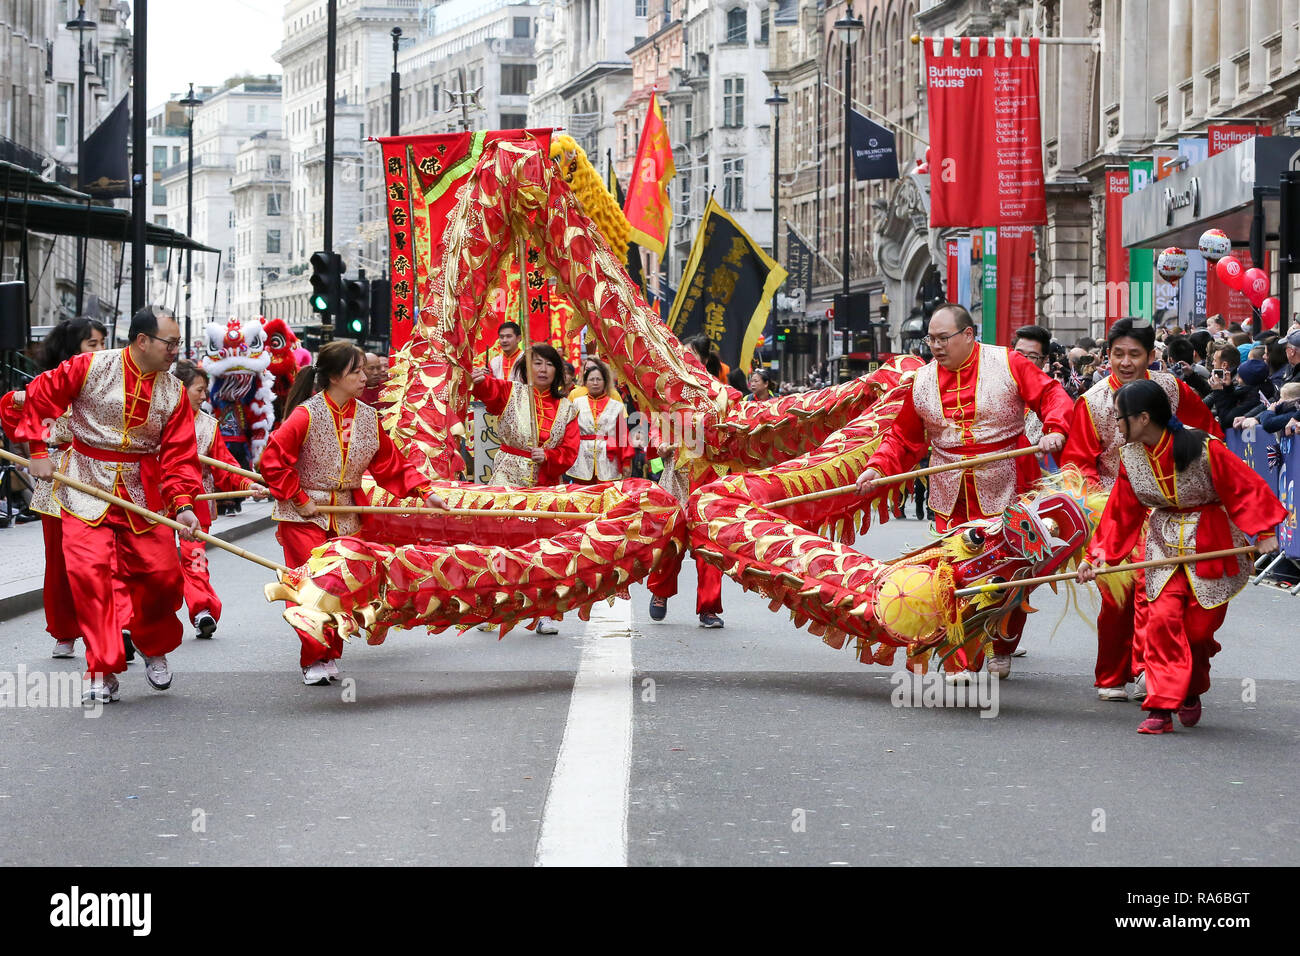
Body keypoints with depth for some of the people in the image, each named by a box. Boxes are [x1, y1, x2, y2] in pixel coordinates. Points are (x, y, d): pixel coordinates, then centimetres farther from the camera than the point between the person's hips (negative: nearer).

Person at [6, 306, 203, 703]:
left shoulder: (174, 392, 1)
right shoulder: (89, 367, -9)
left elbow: (180, 454, -3)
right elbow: (39, 396, -3)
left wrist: (183, 503, -16)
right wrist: (38, 450, -9)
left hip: (143, 491, 3)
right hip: (88, 487, -3)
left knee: (162, 574, 1)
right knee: (88, 570, -15)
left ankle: (155, 648, 30)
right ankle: (103, 670, -7)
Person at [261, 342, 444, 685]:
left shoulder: (368, 418, 2)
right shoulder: (306, 415, -16)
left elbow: (391, 464, 6)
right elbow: (273, 460, -17)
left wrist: (424, 492, -4)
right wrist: (299, 499, -15)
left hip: (345, 516, 5)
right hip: (303, 515, -5)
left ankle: (331, 656, 19)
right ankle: (313, 660, 5)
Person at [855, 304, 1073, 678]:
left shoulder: (1008, 364, -3)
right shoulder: (923, 380, 8)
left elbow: (1053, 396, -5)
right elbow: (904, 437, 12)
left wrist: (1054, 430, -23)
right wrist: (877, 467, -2)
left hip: (1005, 491, -2)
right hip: (951, 494, 2)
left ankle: (1002, 651, 26)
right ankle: (964, 662, 1)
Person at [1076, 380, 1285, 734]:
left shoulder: (1205, 449, -21)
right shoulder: (1130, 458, -4)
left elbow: (1246, 487, -13)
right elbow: (1120, 515, 2)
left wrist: (1264, 532, -16)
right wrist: (1097, 555, -4)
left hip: (1211, 547, -3)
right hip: (1166, 546, 3)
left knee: (1199, 626, 0)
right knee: (1162, 618, -14)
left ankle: (1191, 692, 29)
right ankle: (1162, 707, -10)